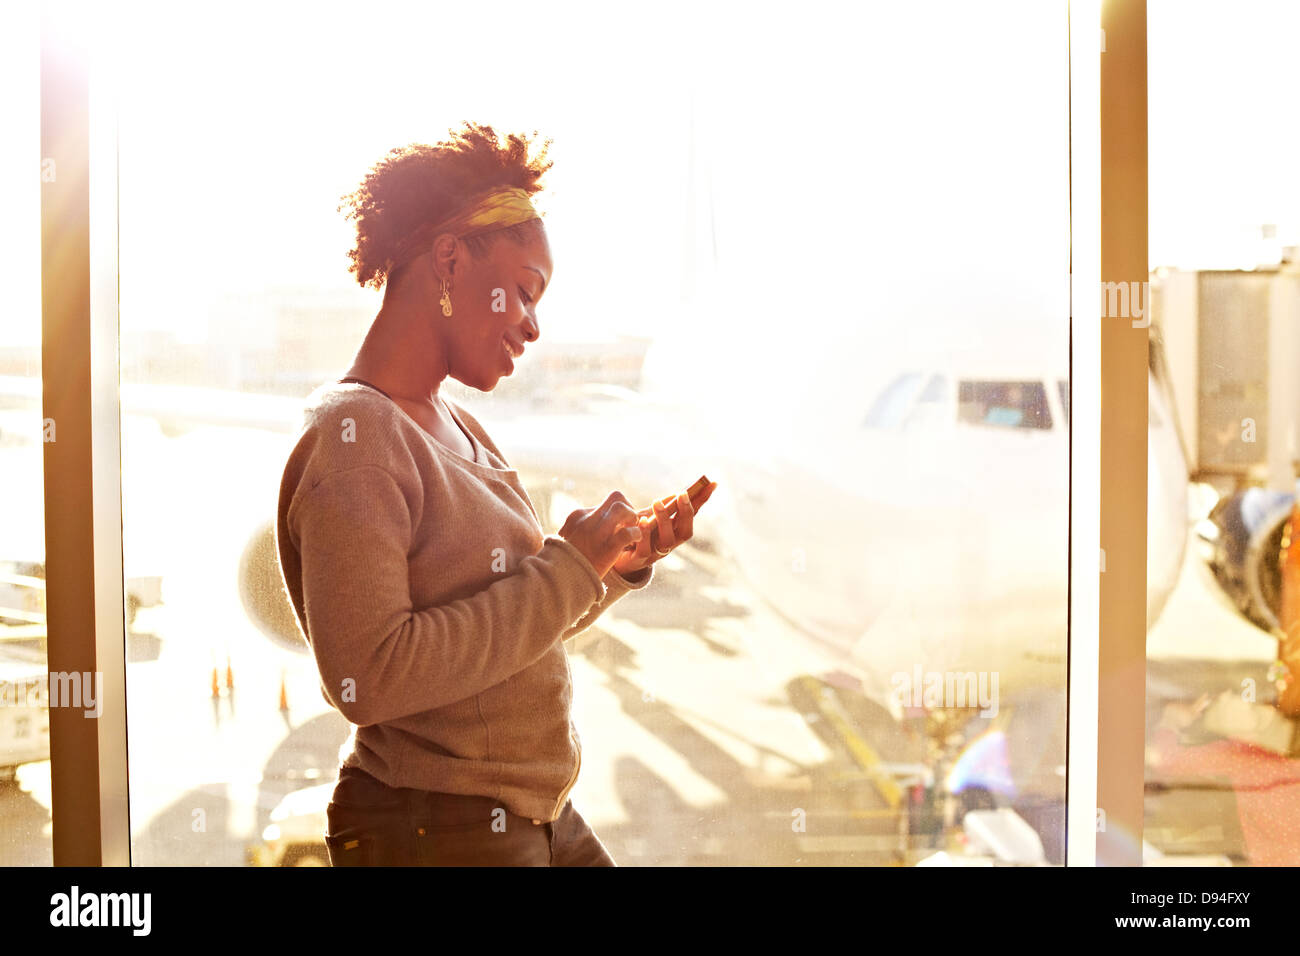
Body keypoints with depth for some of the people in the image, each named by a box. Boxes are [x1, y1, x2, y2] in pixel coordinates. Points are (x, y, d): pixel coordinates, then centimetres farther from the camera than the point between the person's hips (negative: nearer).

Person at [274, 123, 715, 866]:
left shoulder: (462, 429, 9)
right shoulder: (351, 435, -16)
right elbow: (370, 678, -26)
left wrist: (617, 566, -1)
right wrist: (567, 568, -20)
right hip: (429, 830, -8)